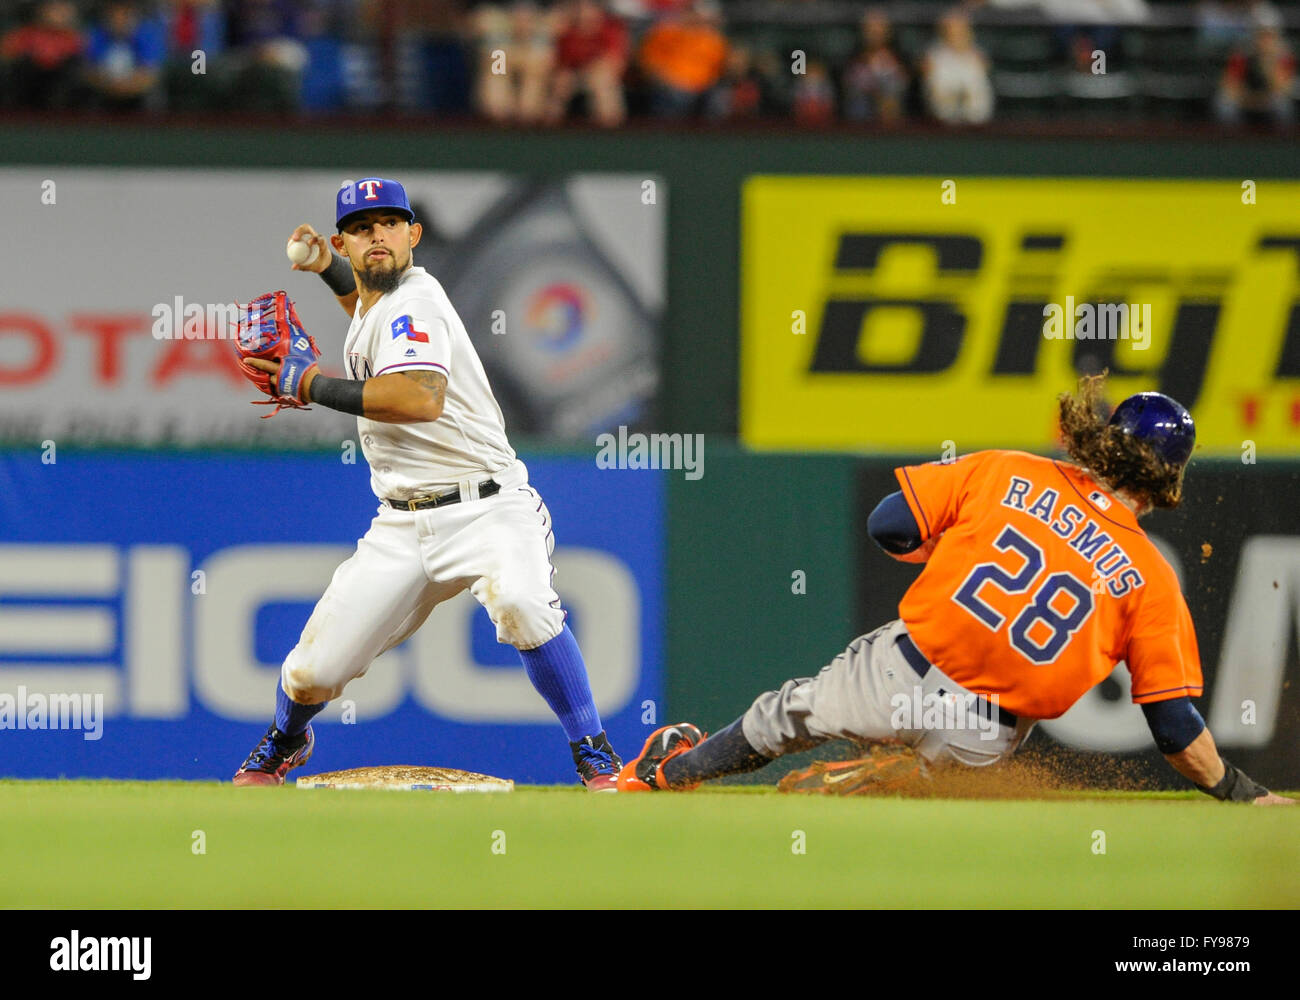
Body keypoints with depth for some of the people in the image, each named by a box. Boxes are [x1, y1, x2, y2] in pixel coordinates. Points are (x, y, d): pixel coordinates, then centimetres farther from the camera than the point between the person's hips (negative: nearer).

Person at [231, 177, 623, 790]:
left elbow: (421, 399, -33)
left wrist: (314, 385, -25)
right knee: (316, 668, 2)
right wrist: (327, 269, 23)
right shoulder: (374, 303, 13)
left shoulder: (412, 303, -14)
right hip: (402, 527, 8)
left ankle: (596, 757, -28)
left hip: (487, 509, -7)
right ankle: (281, 745, 37)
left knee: (518, 601, -39)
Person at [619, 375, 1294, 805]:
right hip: (981, 738, -1)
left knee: (793, 715, 28)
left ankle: (668, 774, 46)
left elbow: (890, 527, -2)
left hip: (901, 675, 1)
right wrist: (1241, 793, 4)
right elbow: (1176, 726, -7)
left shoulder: (1008, 474, -3)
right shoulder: (1150, 578, -6)